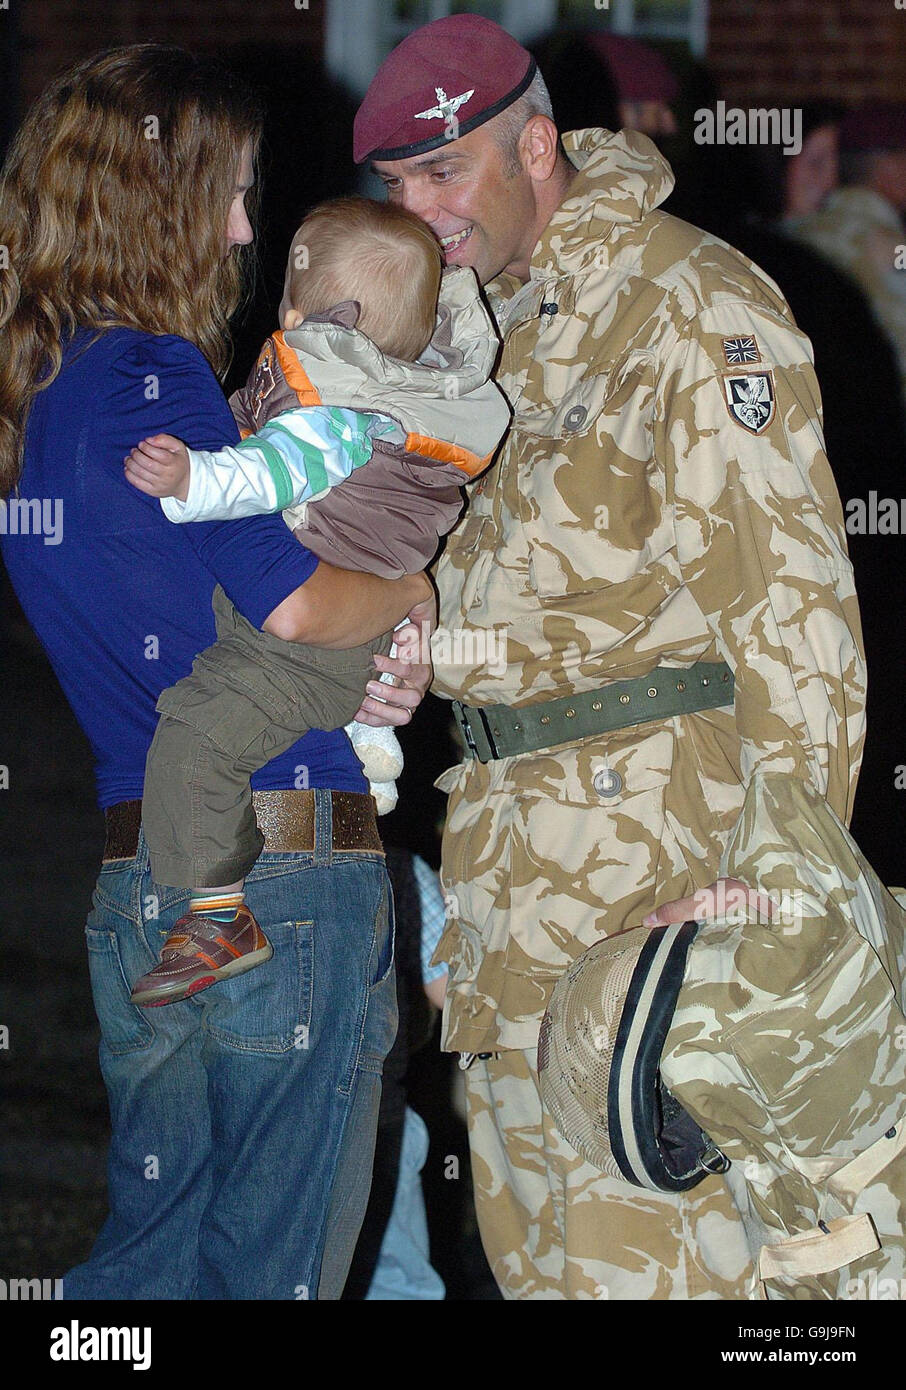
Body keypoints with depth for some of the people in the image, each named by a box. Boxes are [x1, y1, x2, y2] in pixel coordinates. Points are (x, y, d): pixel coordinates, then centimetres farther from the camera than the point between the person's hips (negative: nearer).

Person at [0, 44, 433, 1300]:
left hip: (135, 887, 8)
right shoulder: (152, 381, -13)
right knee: (274, 1270, -1)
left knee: (145, 1256, 14)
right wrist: (409, 590, 1)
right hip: (284, 876, -8)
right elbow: (291, 603, -20)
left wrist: (358, 667, 4)